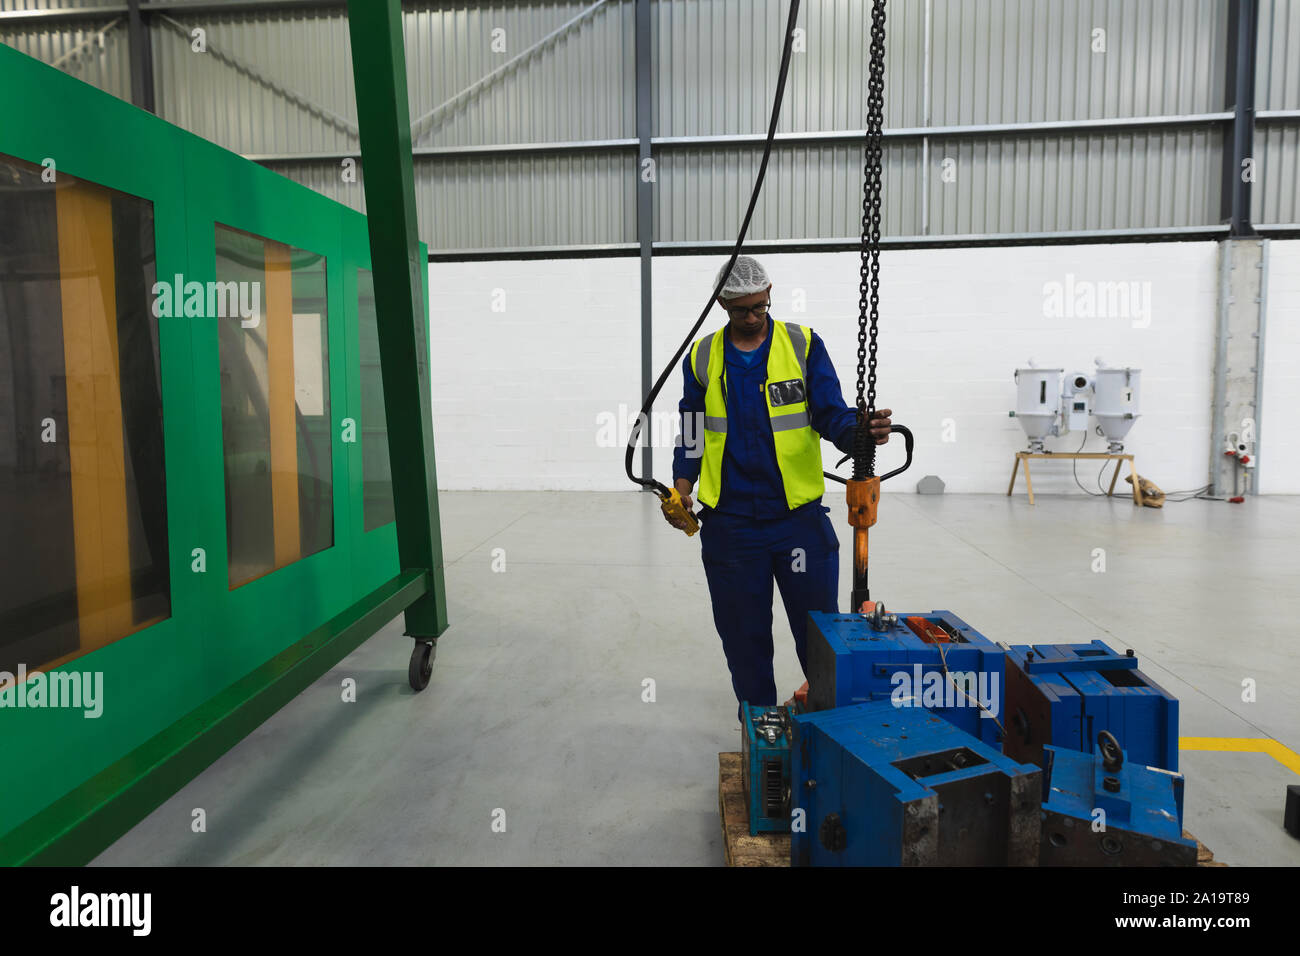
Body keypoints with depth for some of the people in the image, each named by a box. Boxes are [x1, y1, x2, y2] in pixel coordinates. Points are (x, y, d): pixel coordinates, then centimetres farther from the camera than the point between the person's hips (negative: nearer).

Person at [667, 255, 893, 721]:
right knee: (744, 638, 12)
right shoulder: (702, 358, 7)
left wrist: (861, 431, -26)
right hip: (729, 523, 2)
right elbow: (691, 435, 11)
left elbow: (830, 415, -4)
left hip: (800, 517, -1)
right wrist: (682, 488, -5)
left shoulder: (804, 345, 2)